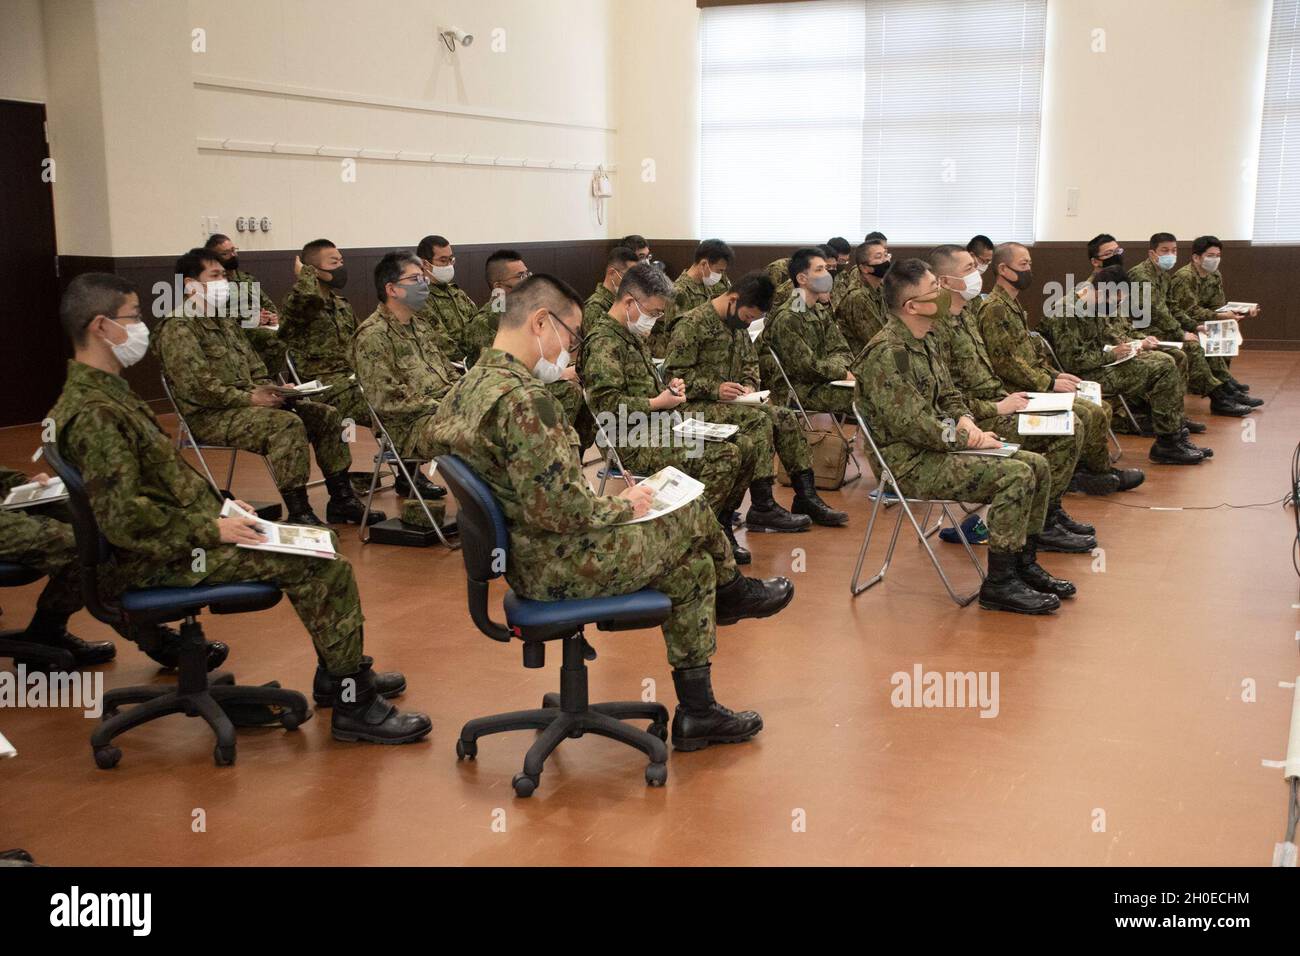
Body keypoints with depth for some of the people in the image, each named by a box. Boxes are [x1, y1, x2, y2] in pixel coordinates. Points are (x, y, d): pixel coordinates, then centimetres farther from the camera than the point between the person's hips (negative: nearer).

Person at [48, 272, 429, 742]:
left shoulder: (106, 391, 12)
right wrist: (211, 529, -19)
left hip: (178, 532, 11)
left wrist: (217, 505, 8)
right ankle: (353, 704, -6)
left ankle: (338, 673, 23)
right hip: (157, 561, -11)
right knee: (323, 566, -16)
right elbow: (124, 520, -27)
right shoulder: (94, 413, -22)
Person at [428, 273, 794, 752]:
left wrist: (606, 500, 10)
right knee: (693, 515, 5)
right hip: (558, 566, -10)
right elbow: (558, 509, -28)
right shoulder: (521, 396, -26)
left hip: (521, 554, 10)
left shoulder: (468, 387, 7)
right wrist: (622, 505, -9)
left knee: (691, 565, 15)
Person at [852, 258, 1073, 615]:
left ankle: (1025, 564, 14)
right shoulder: (885, 353, -20)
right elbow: (912, 424, -24)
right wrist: (967, 438, -15)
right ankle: (999, 584, -13)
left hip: (937, 449, 10)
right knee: (1015, 475, -22)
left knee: (1037, 465, 2)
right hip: (909, 464, -10)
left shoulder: (928, 340, 11)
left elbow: (948, 395, 20)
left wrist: (965, 420, -2)